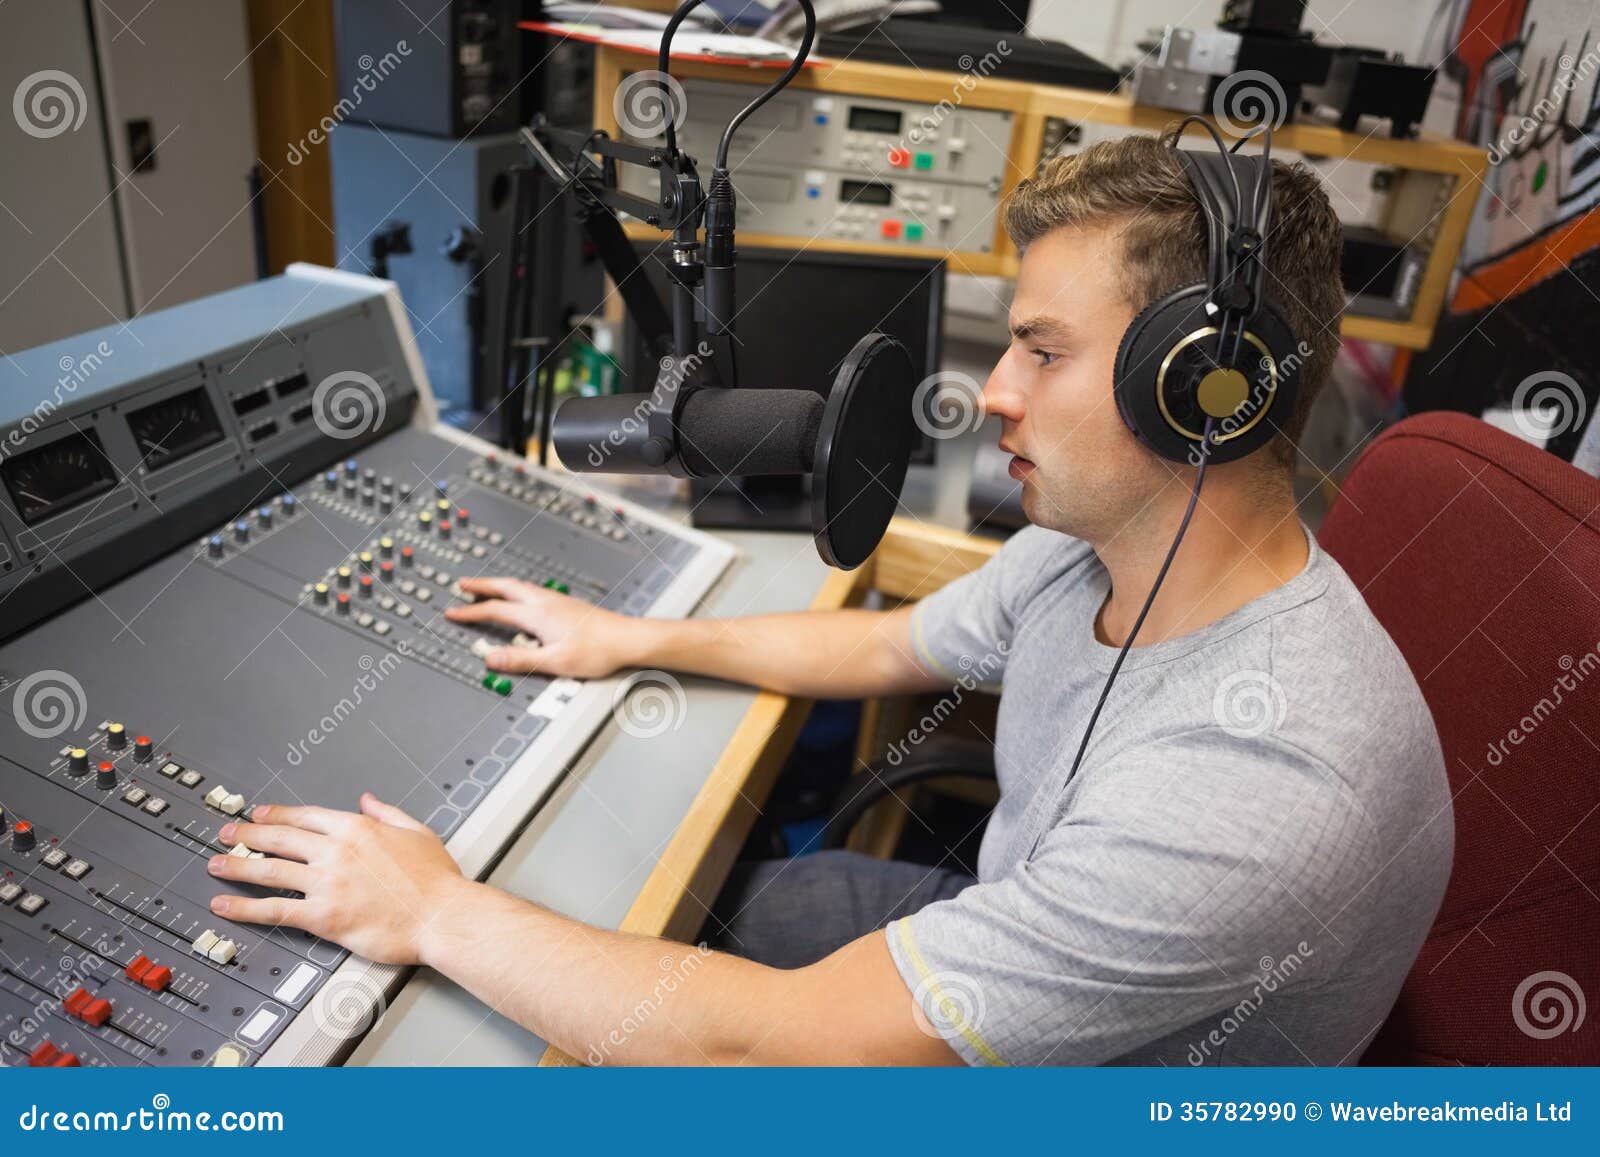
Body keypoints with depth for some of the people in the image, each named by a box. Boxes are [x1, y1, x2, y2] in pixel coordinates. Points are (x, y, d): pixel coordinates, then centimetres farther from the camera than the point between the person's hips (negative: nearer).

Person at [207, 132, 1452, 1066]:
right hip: (996, 942, 6)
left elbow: (772, 1044, -37)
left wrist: (437, 912, -26)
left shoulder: (1256, 789, -40)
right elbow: (889, 644, 7)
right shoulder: (1092, 545, -12)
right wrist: (634, 638, 8)